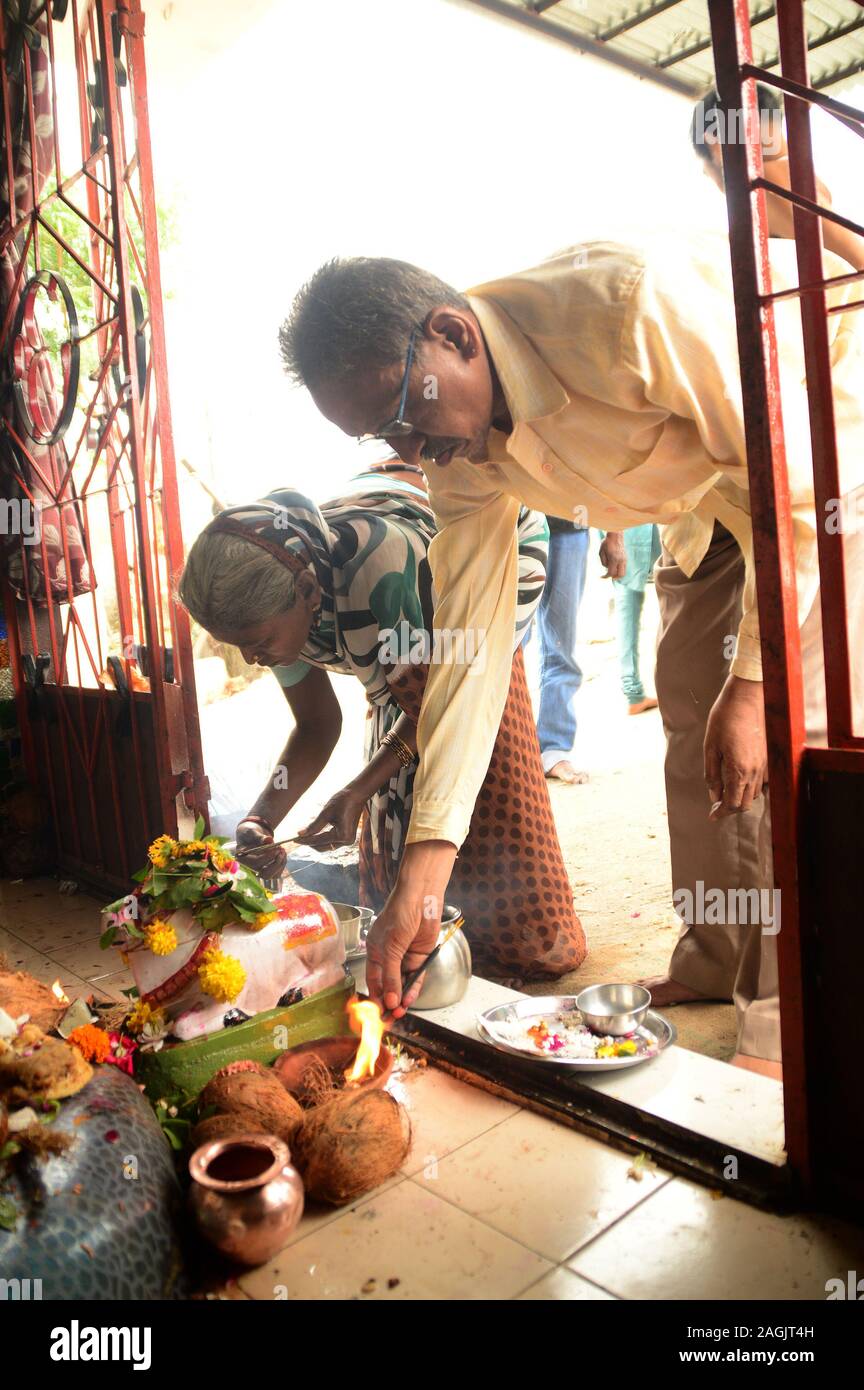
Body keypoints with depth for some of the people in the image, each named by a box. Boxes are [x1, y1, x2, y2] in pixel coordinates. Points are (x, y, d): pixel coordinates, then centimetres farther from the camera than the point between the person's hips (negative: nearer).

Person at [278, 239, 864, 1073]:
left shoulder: (631, 307, -37)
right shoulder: (461, 451, -15)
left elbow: (789, 475, -28)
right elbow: (470, 645, -16)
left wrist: (755, 683, -28)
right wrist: (421, 878, -20)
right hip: (706, 500, 7)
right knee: (690, 718, 4)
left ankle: (783, 1027, -4)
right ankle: (717, 975, 20)